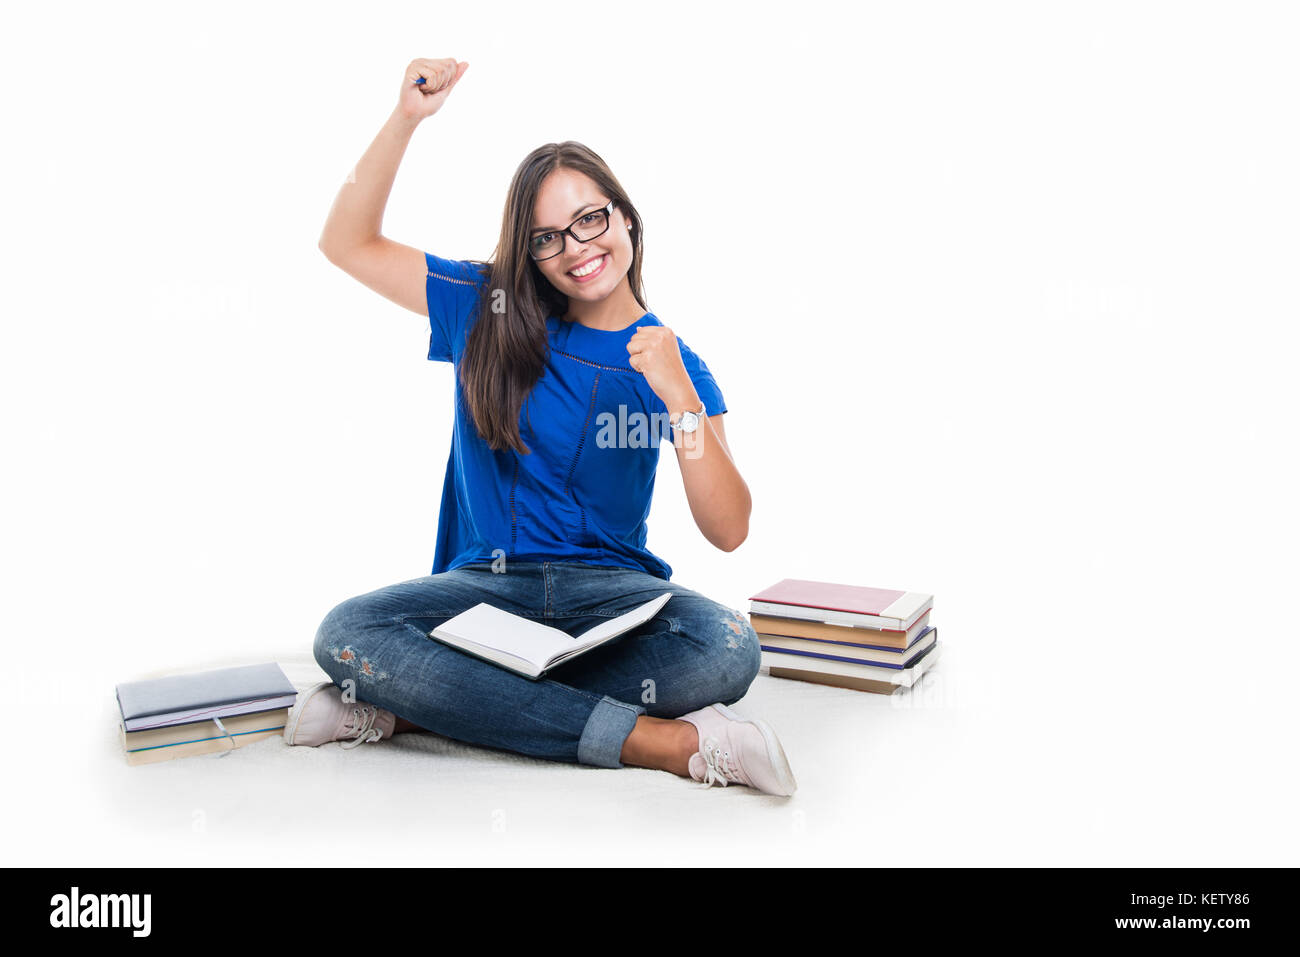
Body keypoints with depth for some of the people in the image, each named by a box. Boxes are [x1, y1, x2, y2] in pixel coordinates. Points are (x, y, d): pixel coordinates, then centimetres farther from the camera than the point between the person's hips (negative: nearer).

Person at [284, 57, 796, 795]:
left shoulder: (672, 362, 3)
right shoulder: (493, 311, 7)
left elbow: (729, 531, -7)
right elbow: (348, 244, 6)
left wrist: (679, 399, -19)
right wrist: (407, 118, -4)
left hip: (612, 591, 0)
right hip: (487, 584, 1)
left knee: (728, 650, -32)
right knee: (346, 634, -29)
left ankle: (410, 707, -23)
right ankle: (671, 743, -29)